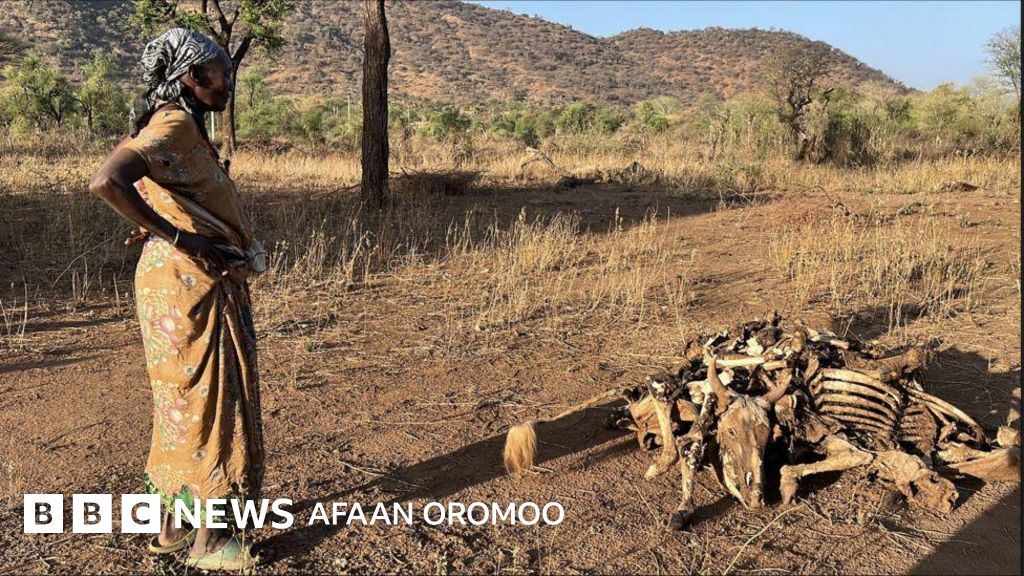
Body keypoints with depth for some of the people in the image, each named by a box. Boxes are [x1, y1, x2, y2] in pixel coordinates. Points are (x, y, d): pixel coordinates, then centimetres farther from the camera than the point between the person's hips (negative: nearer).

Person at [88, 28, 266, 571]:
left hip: (197, 283, 10)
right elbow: (106, 182, -30)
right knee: (208, 403, 0)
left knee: (184, 403, 17)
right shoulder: (174, 125, -16)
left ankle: (173, 525, 30)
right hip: (188, 283, -10)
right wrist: (179, 238, -24)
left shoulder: (185, 127, 14)